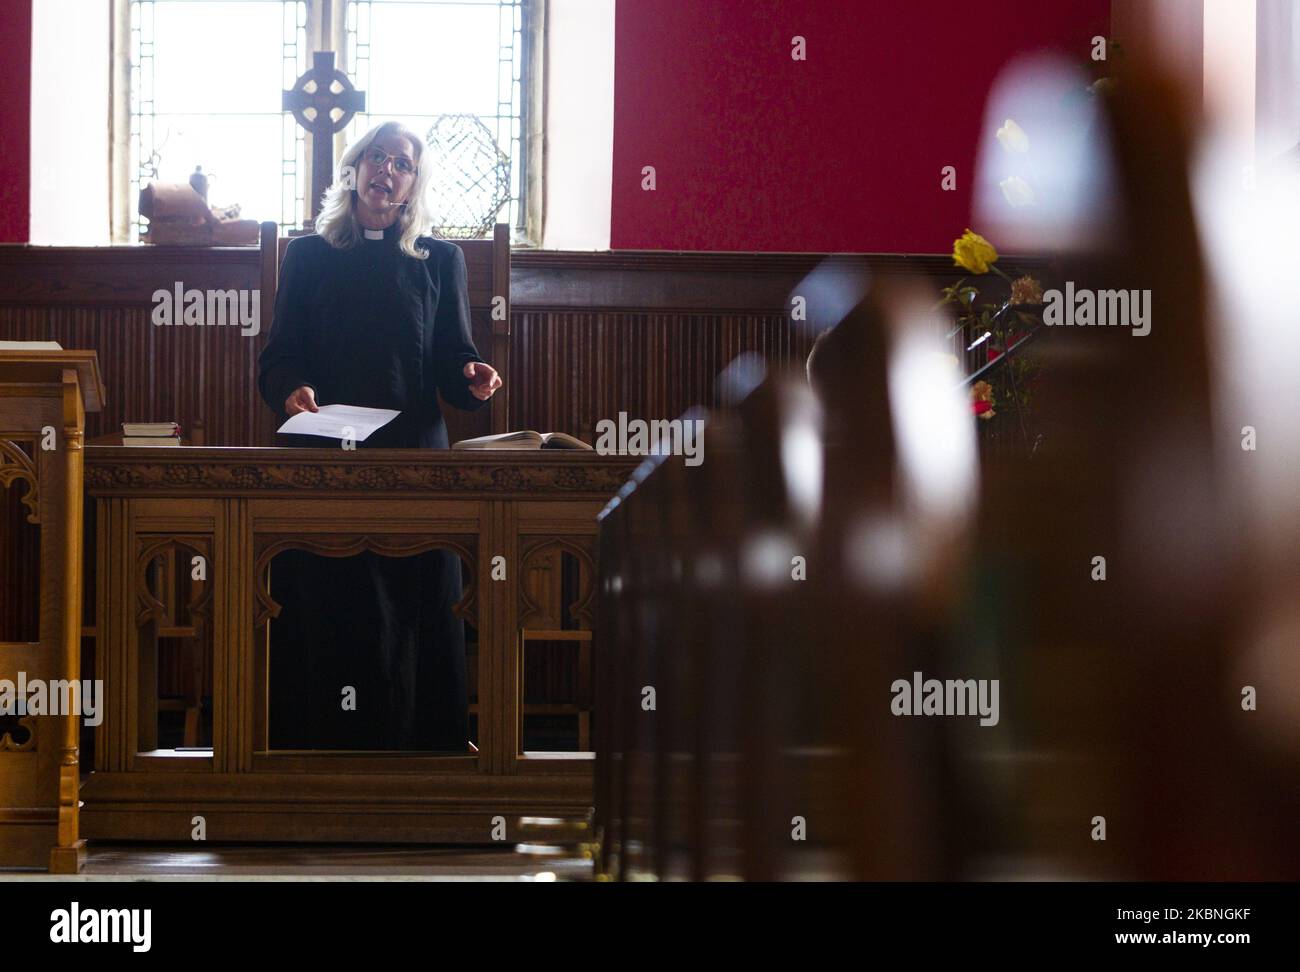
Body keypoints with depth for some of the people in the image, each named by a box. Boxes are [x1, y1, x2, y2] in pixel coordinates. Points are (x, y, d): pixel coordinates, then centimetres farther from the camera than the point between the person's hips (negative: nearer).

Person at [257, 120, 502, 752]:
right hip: (323, 458, -1)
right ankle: (324, 740, 5)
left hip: (413, 456, 1)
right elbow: (278, 358, 4)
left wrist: (472, 378, -14)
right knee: (326, 604, -2)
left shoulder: (439, 261, 10)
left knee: (413, 601, 1)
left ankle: (425, 736, 8)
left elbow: (451, 362, 8)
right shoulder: (309, 256, 8)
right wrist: (292, 390, -17)